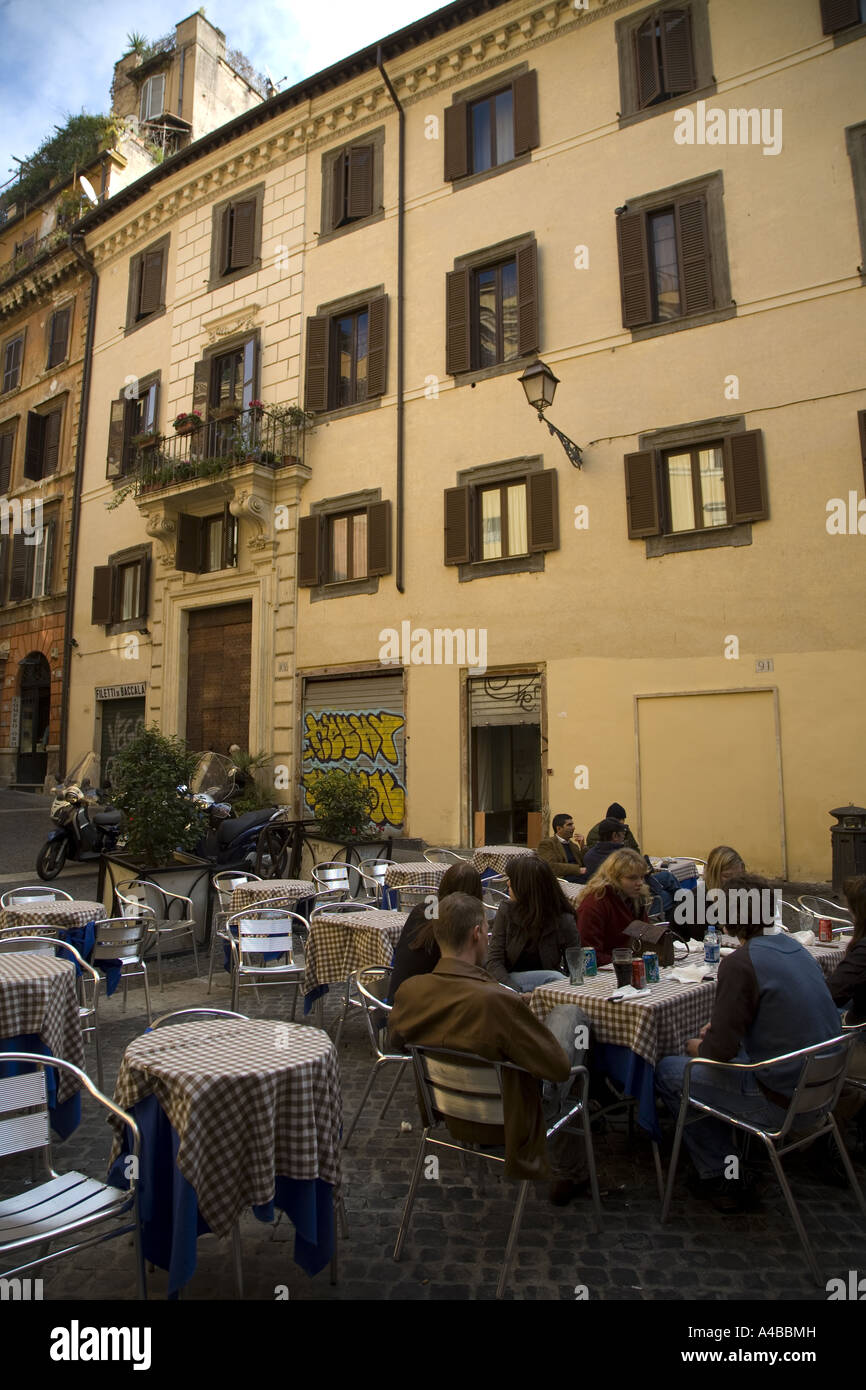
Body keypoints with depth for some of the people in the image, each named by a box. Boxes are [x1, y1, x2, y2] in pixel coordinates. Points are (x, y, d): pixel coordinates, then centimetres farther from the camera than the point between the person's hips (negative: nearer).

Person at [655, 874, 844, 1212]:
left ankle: (719, 1178, 13)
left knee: (667, 1072, 4)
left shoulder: (739, 963, -22)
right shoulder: (794, 948, 3)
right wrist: (719, 1026, 15)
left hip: (780, 1103, -8)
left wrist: (697, 1046, 1)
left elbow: (721, 1050, -21)